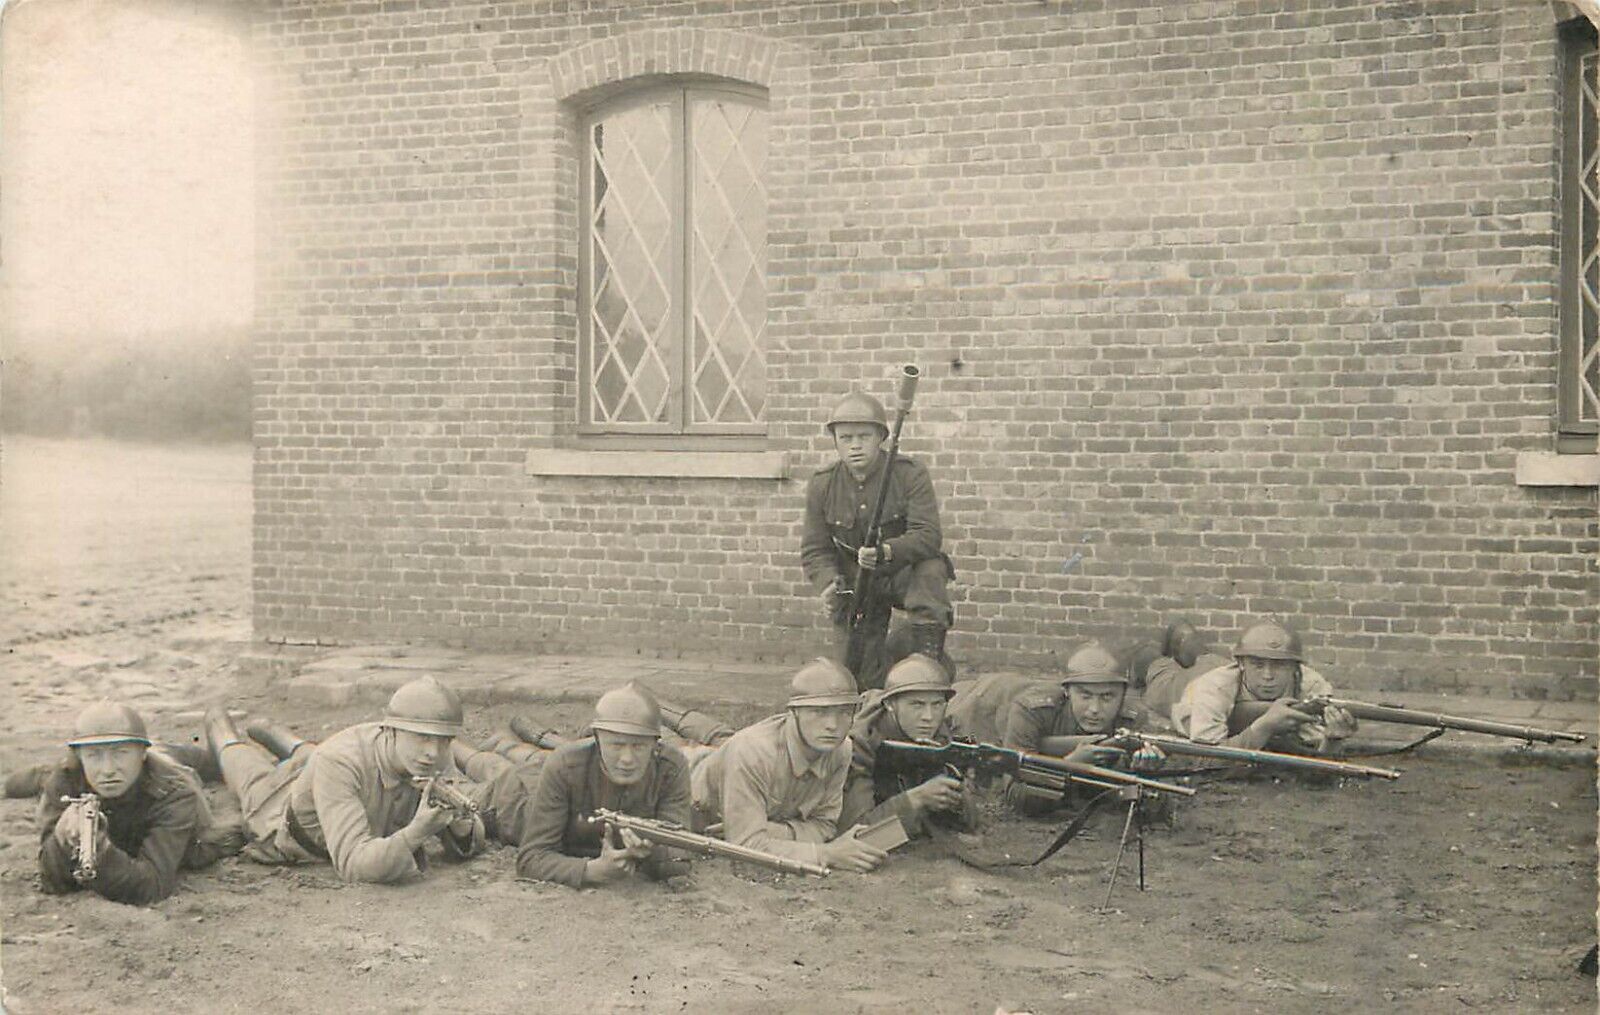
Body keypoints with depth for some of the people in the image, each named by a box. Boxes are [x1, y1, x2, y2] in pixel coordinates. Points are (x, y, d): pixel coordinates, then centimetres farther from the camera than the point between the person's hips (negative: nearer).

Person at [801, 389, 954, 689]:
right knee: (859, 676, -2)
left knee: (929, 571, -37)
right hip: (855, 584, 3)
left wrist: (886, 552, -44)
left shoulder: (910, 475, -14)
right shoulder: (822, 485, -5)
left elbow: (928, 535, -25)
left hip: (906, 572, -3)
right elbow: (814, 549, -1)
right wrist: (828, 584, -23)